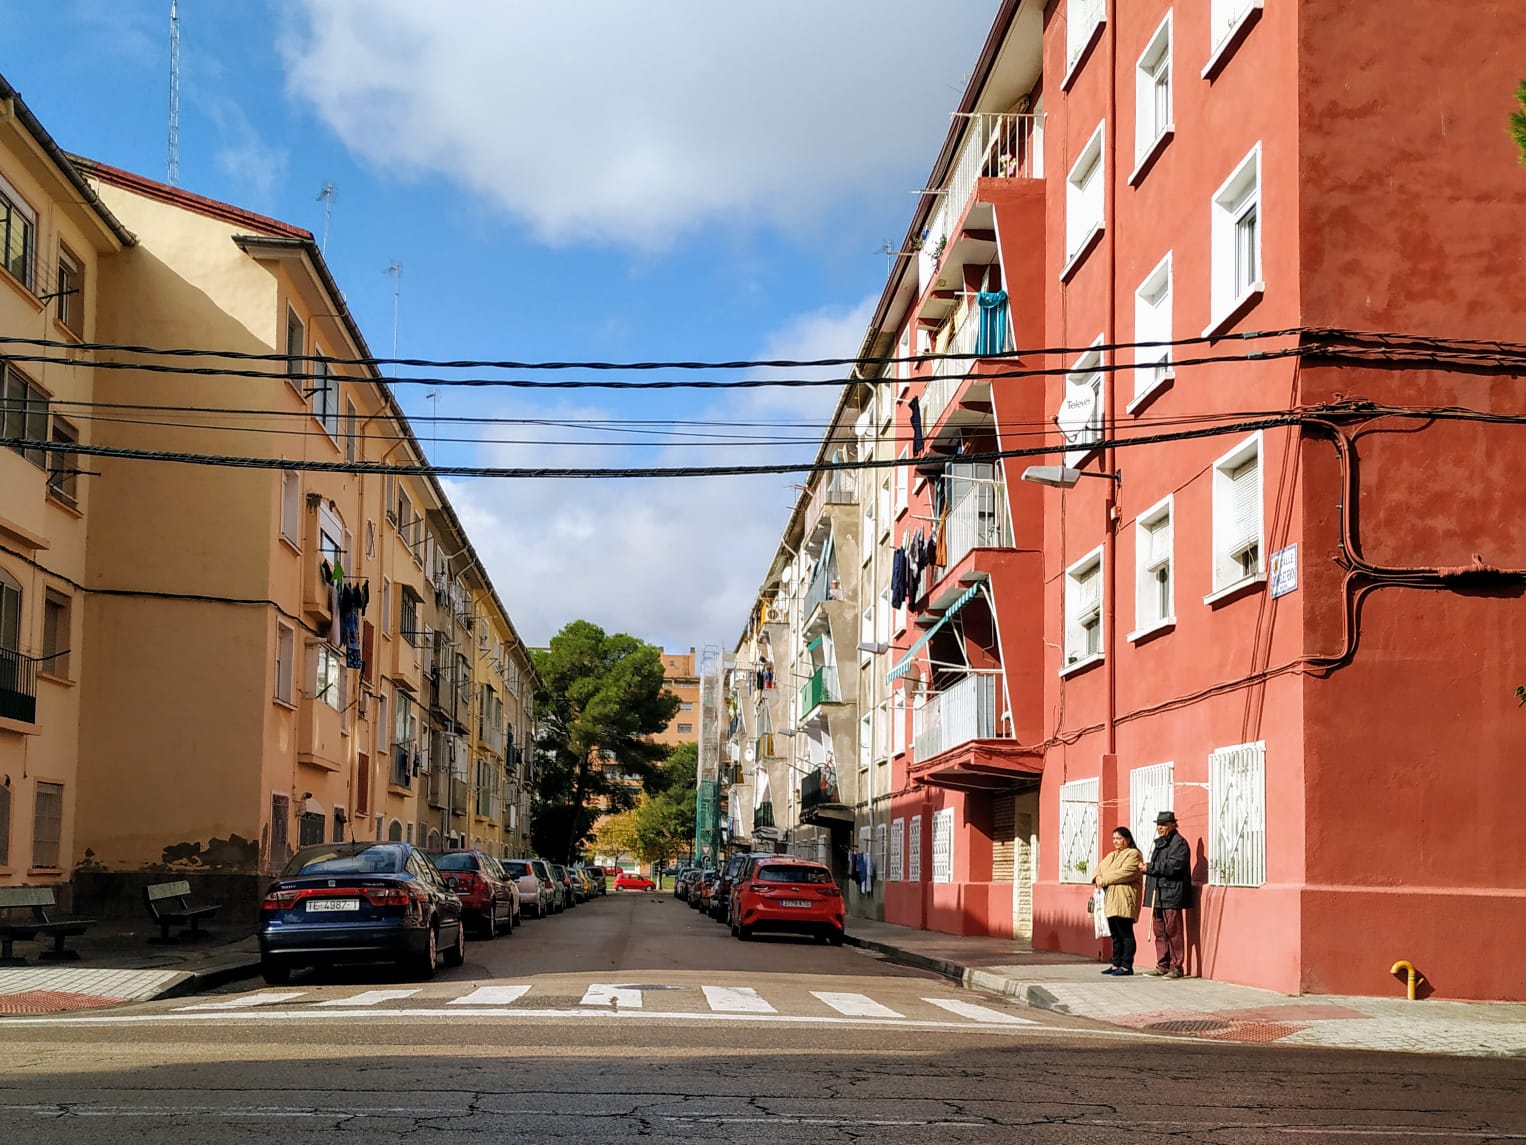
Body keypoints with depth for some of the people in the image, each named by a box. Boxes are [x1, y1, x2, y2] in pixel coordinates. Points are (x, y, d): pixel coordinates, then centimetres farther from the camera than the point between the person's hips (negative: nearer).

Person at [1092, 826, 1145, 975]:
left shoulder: (1133, 854, -4)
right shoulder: (1111, 856, 25)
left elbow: (1125, 873, -17)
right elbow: (1099, 867, 19)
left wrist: (1104, 879, -14)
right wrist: (1098, 877, -5)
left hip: (1124, 900, -9)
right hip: (1111, 901, 9)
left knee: (1125, 934, -8)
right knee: (1115, 935, 10)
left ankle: (1127, 966, -7)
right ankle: (1116, 964, 14)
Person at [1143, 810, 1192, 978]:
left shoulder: (1179, 843, -8)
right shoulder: (1160, 843, 22)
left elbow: (1173, 866, -19)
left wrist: (1150, 868, -13)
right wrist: (1150, 869, 8)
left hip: (1172, 895, -9)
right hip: (1158, 895, 10)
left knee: (1173, 931, -7)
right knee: (1160, 932, 11)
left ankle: (1177, 967, -4)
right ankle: (1162, 966, 16)